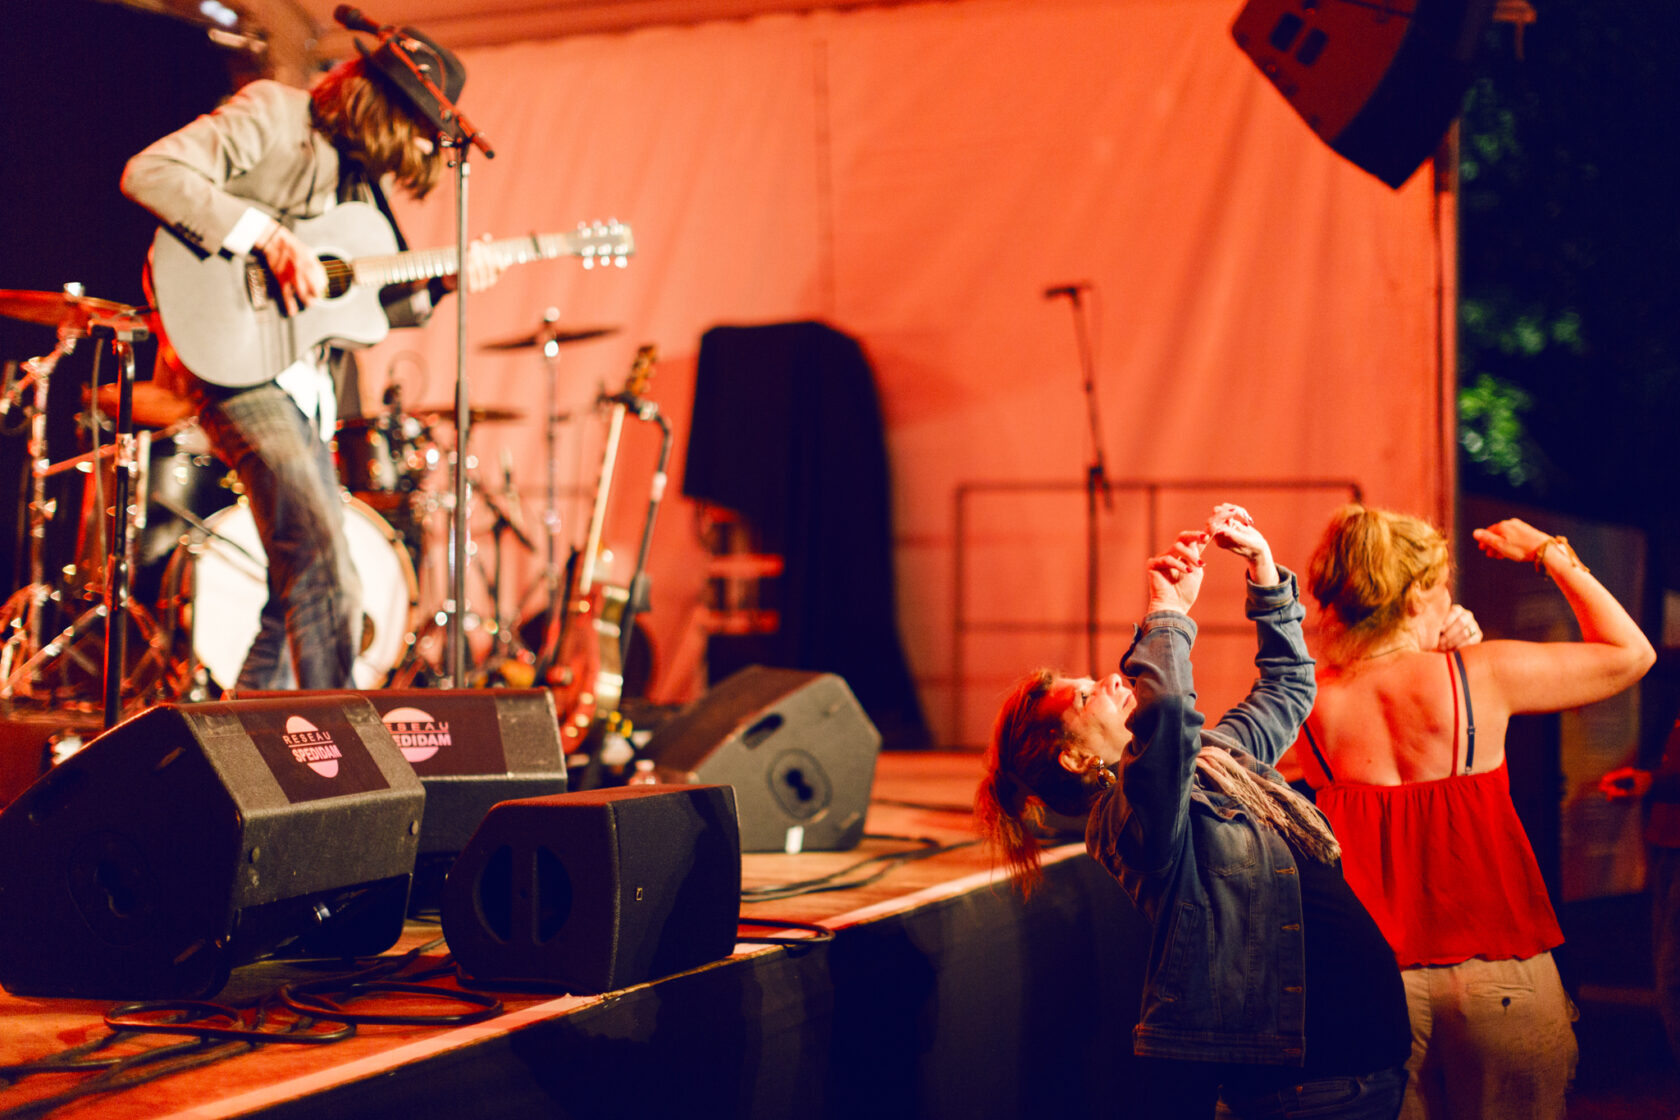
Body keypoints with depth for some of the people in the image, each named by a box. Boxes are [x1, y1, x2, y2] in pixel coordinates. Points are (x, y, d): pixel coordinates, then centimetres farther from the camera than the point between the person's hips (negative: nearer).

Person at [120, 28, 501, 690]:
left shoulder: (361, 176, 18)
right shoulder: (271, 115, -7)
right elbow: (148, 174, -19)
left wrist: (442, 282, 3)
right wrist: (270, 238, -24)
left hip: (302, 382, 9)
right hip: (239, 364, -9)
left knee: (300, 595, 13)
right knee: (326, 580, -20)